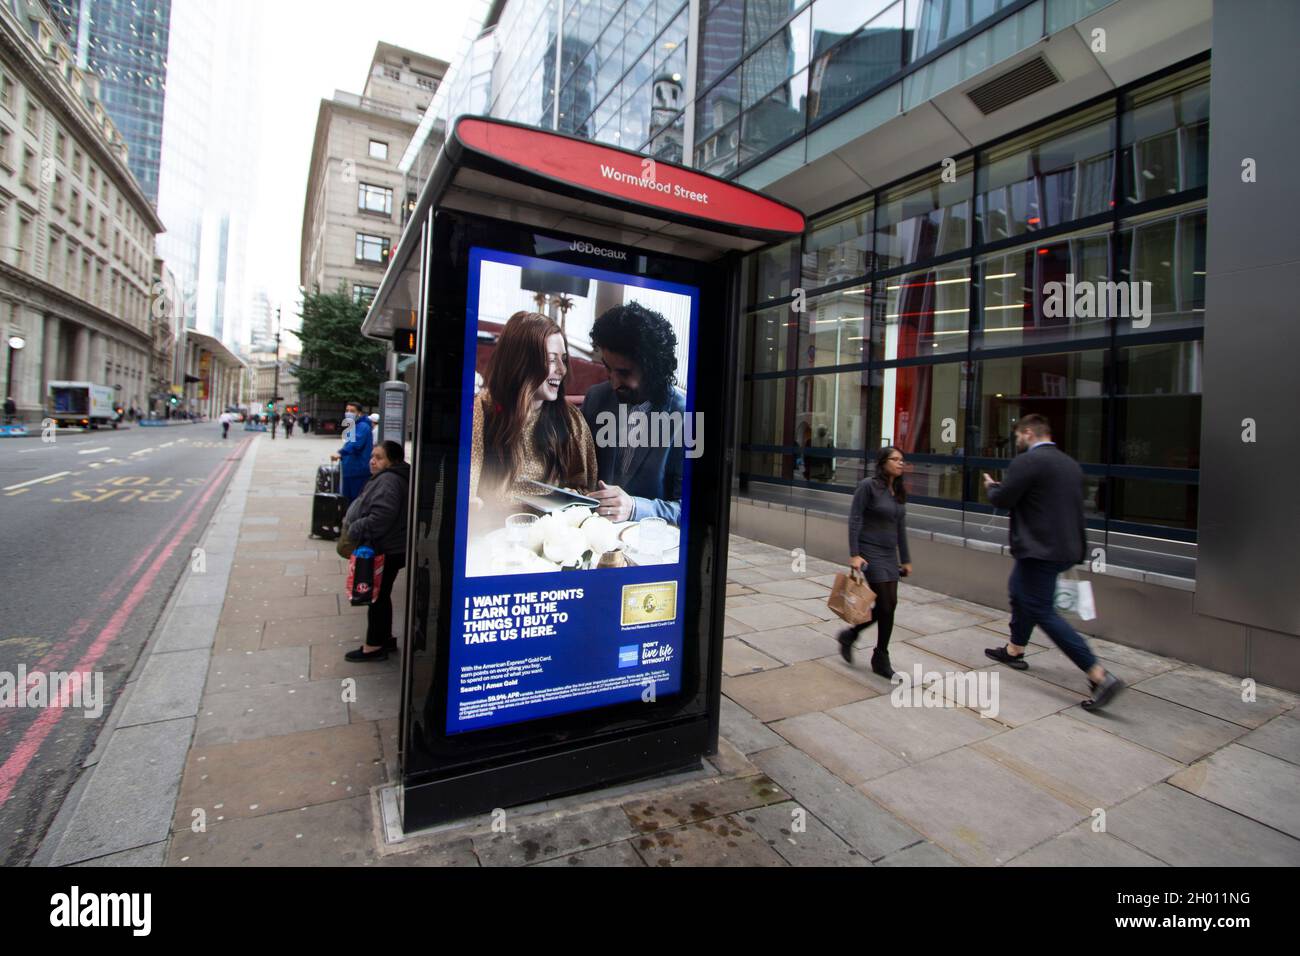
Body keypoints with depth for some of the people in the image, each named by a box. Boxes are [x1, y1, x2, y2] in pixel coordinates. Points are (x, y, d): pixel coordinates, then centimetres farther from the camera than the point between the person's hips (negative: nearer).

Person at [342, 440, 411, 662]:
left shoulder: (389, 481, -22)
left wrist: (354, 530, -20)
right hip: (384, 549, 11)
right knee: (380, 596, 20)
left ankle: (374, 646, 14)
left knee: (377, 597, 1)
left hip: (384, 552, -11)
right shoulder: (386, 478, 14)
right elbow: (369, 508, 26)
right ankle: (385, 638, 32)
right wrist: (352, 521, 13)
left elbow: (380, 518, -31)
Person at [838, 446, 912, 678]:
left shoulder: (899, 491, 10)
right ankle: (880, 659, 12)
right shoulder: (868, 486, -11)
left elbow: (901, 527, 15)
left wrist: (905, 559, 15)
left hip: (890, 554, 7)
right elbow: (855, 520, -13)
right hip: (871, 552, -7)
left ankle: (850, 635, 27)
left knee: (888, 605, 6)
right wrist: (854, 554, -19)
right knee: (886, 605, -5)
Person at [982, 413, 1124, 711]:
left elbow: (1002, 500, -14)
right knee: (1019, 589, 25)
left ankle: (1100, 676, -6)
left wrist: (991, 486, 8)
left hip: (1040, 550, -10)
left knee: (1043, 612, -3)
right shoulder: (1070, 463, 12)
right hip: (1066, 547, 10)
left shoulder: (1027, 461, -16)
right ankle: (1014, 651, 38)